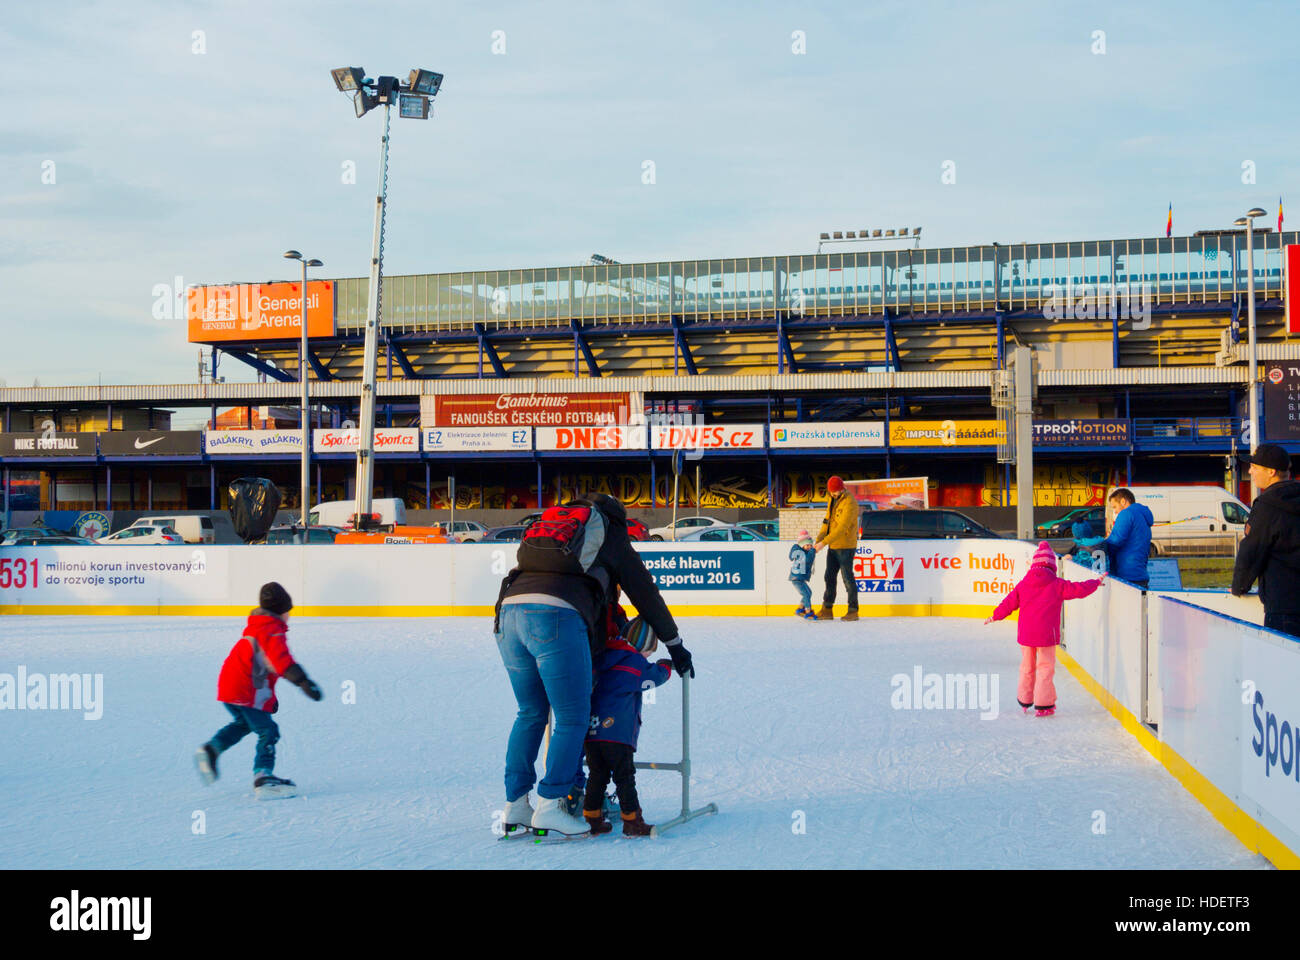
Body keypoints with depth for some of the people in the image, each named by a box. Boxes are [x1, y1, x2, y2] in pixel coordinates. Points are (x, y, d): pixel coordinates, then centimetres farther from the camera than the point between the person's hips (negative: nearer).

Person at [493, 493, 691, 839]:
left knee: (530, 713, 19)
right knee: (572, 717, 4)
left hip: (510, 608, 6)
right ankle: (550, 806, -1)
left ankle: (515, 804, 20)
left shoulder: (550, 521, 34)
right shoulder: (611, 538, 21)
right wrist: (675, 646, 33)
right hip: (557, 616, -6)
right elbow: (645, 594, 24)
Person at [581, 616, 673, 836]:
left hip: (590, 730, 6)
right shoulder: (635, 663, -4)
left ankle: (591, 818, 15)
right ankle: (632, 821, 4)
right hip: (617, 733, -6)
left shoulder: (600, 658, 15)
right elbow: (655, 675, 8)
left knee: (598, 775, 14)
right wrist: (665, 666, 28)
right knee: (624, 776, 2)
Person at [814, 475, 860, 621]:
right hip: (833, 546, 9)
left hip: (846, 546, -9)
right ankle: (827, 610, 15)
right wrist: (818, 540, 0)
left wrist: (824, 543, -26)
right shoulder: (833, 500, 10)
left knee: (847, 577, -3)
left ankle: (853, 611, 6)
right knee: (830, 577, 10)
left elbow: (841, 528, -24)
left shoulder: (849, 503, -19)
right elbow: (827, 522, 13)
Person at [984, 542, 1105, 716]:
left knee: (1027, 667, 18)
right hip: (1046, 635, -4)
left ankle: (1024, 701, 31)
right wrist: (1096, 582, 14)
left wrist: (996, 616, 25)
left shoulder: (1023, 584, 5)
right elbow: (1079, 589, -3)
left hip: (1025, 634, 4)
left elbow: (1010, 602, 10)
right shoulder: (1057, 585, -6)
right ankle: (1043, 705, 2)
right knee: (1045, 668, 3)